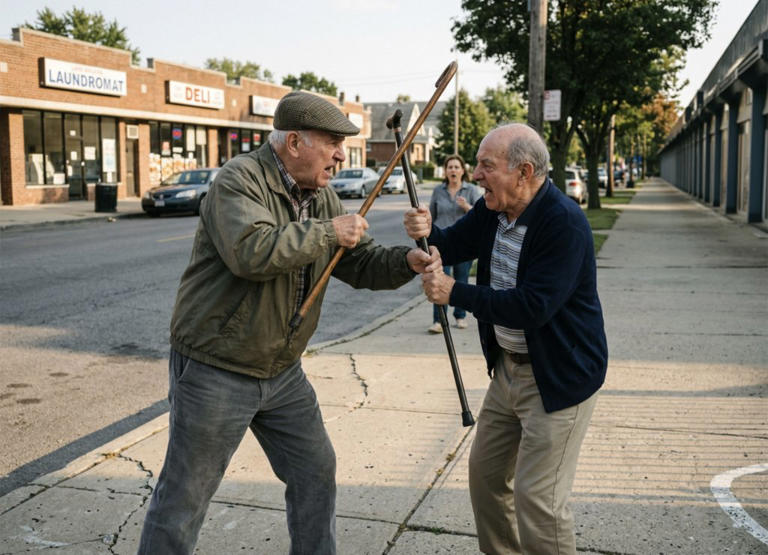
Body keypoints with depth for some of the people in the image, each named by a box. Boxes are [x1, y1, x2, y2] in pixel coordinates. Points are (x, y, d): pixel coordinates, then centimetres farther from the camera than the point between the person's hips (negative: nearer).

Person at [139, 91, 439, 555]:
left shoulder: (322, 197, 7)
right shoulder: (240, 179, -17)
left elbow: (361, 263, 9)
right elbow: (251, 251, -34)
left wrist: (406, 261, -11)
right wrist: (327, 233, -25)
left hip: (283, 372, 8)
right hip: (215, 372, -7)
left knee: (316, 471, 16)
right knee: (185, 497, 4)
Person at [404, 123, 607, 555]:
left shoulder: (564, 222, -25)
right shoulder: (492, 211, 1)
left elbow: (533, 308, -31)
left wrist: (456, 294, -25)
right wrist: (427, 233, -16)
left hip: (559, 377, -8)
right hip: (507, 368, 9)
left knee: (538, 496, -6)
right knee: (486, 471, 18)